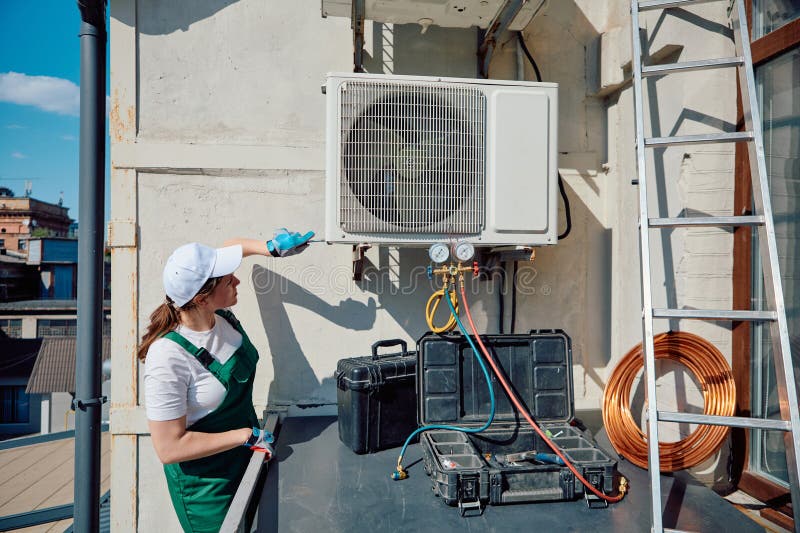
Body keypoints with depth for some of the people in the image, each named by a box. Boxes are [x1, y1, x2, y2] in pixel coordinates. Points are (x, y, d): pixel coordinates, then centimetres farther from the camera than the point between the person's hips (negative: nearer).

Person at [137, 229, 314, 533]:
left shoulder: (220, 314, -12)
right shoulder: (168, 357, -31)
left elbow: (231, 248, 6)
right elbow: (169, 448, -25)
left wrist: (271, 248, -7)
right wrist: (246, 436, -23)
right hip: (206, 483, -6)